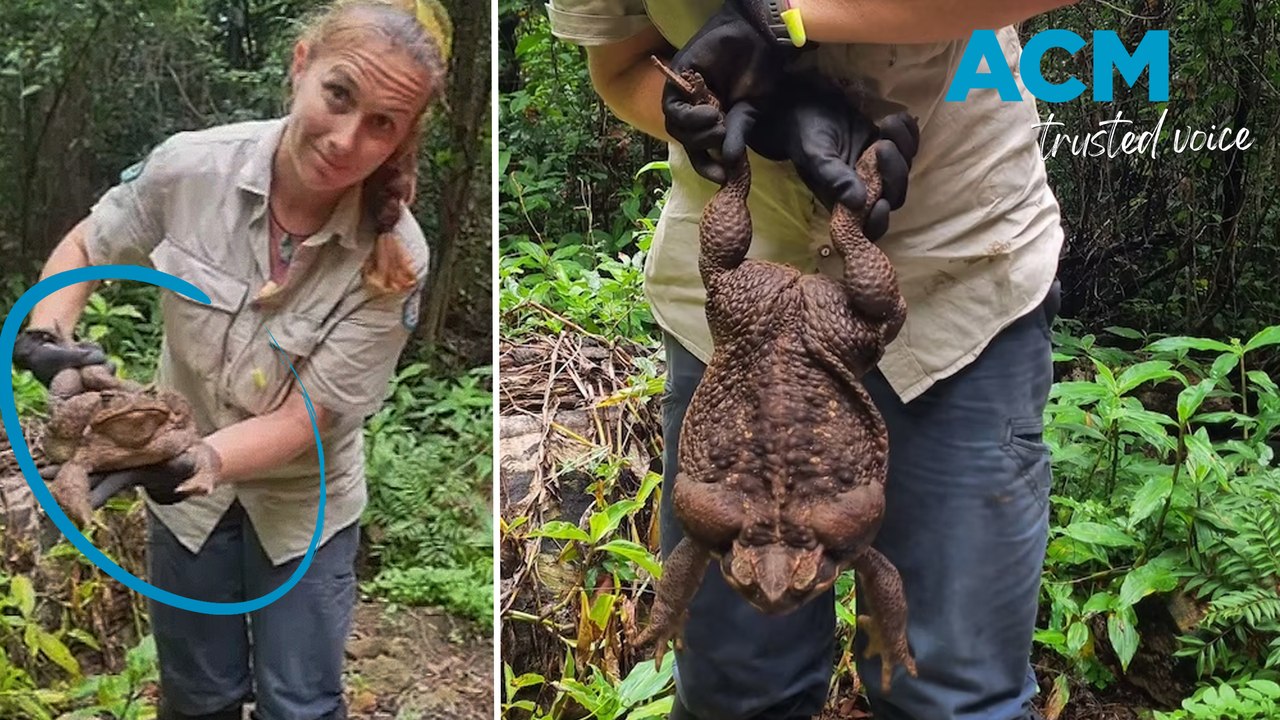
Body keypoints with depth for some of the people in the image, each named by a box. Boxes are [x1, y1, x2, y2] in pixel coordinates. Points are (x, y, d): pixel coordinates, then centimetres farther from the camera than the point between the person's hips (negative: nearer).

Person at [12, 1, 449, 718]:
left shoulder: (395, 260, -26)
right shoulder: (193, 165, -21)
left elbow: (302, 420, -23)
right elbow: (85, 249, -1)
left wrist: (186, 465, -39)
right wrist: (47, 335, -19)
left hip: (302, 498, -2)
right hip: (186, 491, 2)